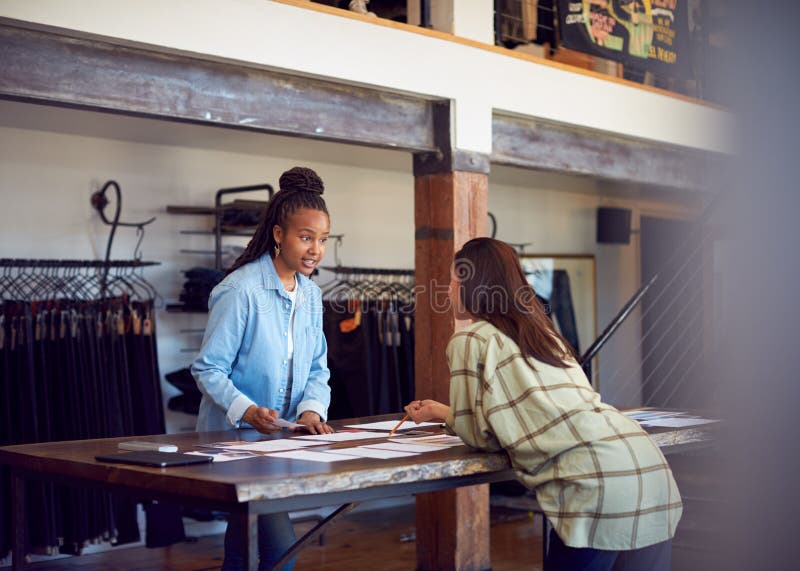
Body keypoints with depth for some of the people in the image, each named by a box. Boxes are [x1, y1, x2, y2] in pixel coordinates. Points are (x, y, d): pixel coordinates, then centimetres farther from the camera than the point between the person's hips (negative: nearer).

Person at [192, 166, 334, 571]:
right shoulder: (241, 290, -17)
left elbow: (317, 369, 9)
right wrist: (247, 411, -29)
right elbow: (208, 370, -15)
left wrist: (311, 409, -10)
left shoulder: (311, 295, 6)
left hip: (281, 438, 7)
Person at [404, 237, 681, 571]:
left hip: (597, 479, -8)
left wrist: (442, 414, 27)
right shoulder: (541, 330, 26)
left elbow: (482, 436, 8)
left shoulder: (469, 340, 4)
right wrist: (448, 413, 40)